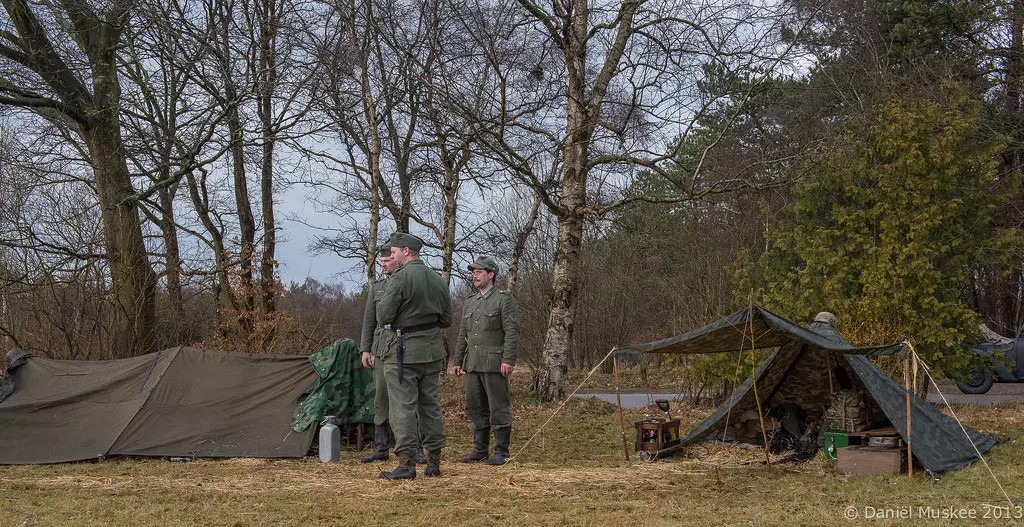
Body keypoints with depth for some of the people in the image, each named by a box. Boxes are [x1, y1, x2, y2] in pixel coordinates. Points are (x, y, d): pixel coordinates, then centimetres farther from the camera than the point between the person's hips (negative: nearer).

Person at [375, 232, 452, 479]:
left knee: (403, 407, -3)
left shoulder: (400, 278, -14)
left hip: (403, 353, -7)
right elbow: (446, 320, 13)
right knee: (430, 405, 13)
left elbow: (383, 317, -14)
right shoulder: (438, 279, 10)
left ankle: (406, 464, -3)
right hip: (432, 351, 7)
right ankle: (434, 461, 17)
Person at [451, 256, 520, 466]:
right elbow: (463, 334, 21)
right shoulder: (470, 302, 18)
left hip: (494, 364, -7)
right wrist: (457, 360, 16)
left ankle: (501, 452, 3)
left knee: (498, 409, -2)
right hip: (472, 365, 7)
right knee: (475, 409, 10)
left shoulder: (504, 299, -3)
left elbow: (512, 332, -11)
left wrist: (508, 360, -19)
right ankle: (480, 449, 19)